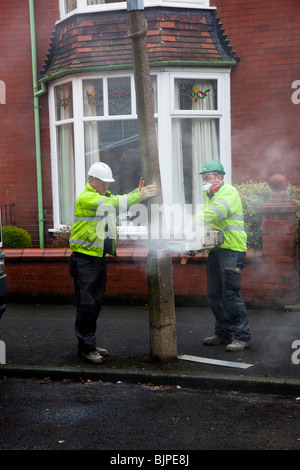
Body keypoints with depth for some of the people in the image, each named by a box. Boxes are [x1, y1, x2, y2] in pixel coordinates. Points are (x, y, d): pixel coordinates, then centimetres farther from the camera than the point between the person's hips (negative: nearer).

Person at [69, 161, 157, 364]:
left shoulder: (105, 196, 16)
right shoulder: (86, 198, -14)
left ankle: (90, 344, 23)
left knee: (96, 304, 14)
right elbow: (112, 203, -27)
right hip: (85, 258, -9)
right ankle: (85, 347, 3)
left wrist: (138, 192, -13)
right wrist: (138, 196, -33)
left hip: (100, 257, 9)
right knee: (86, 305, -5)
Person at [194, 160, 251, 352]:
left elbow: (215, 213, -25)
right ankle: (224, 334, 22)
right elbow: (207, 220, 19)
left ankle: (243, 336, -2)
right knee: (214, 295, 11)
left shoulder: (229, 192, -8)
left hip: (232, 250, -9)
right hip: (216, 250, 9)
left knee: (231, 294, -10)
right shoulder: (211, 196, 22)